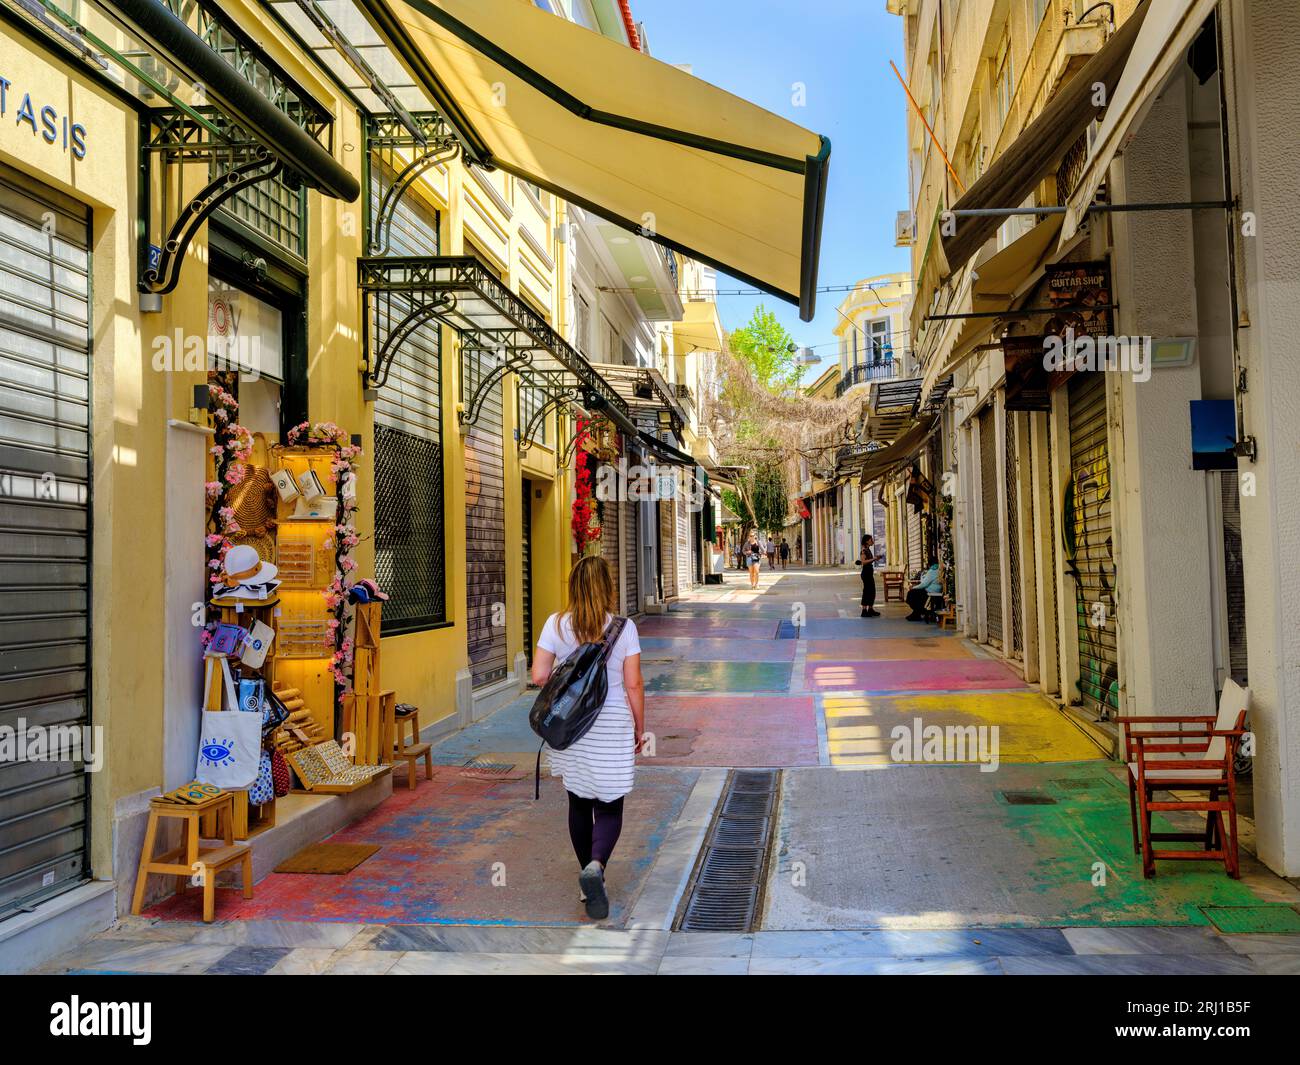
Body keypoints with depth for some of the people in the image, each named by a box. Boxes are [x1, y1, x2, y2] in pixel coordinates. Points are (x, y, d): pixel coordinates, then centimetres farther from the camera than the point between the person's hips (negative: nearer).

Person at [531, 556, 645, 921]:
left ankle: (589, 879, 26)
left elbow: (539, 676, -7)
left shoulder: (556, 625, -5)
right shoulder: (623, 627, -9)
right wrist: (640, 727, 5)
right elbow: (634, 685, -8)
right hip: (611, 728, -2)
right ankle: (596, 866, -18)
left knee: (579, 804, 16)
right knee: (610, 807, 6)